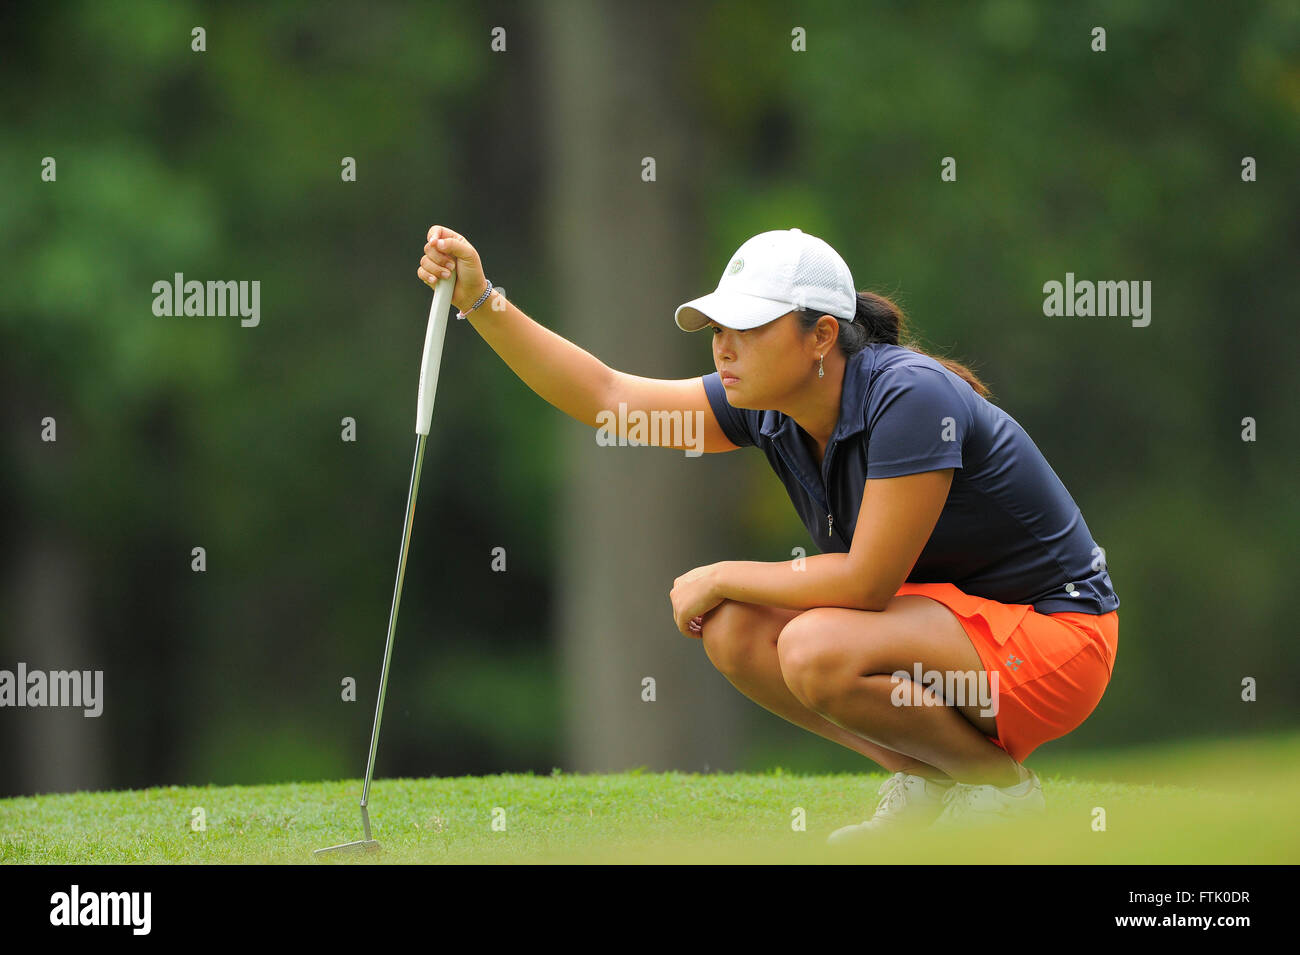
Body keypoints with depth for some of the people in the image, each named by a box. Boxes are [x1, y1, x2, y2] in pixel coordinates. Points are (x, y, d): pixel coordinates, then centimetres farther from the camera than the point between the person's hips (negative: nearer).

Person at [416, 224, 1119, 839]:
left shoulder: (912, 398, -27)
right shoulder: (768, 407, -2)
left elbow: (866, 579, -27)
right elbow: (606, 396, 0)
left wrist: (722, 578, -14)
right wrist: (480, 301, -10)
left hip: (1051, 631, -9)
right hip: (943, 610, 9)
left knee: (819, 649, -31)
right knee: (731, 629, -5)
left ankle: (999, 786, -8)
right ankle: (923, 782, 4)